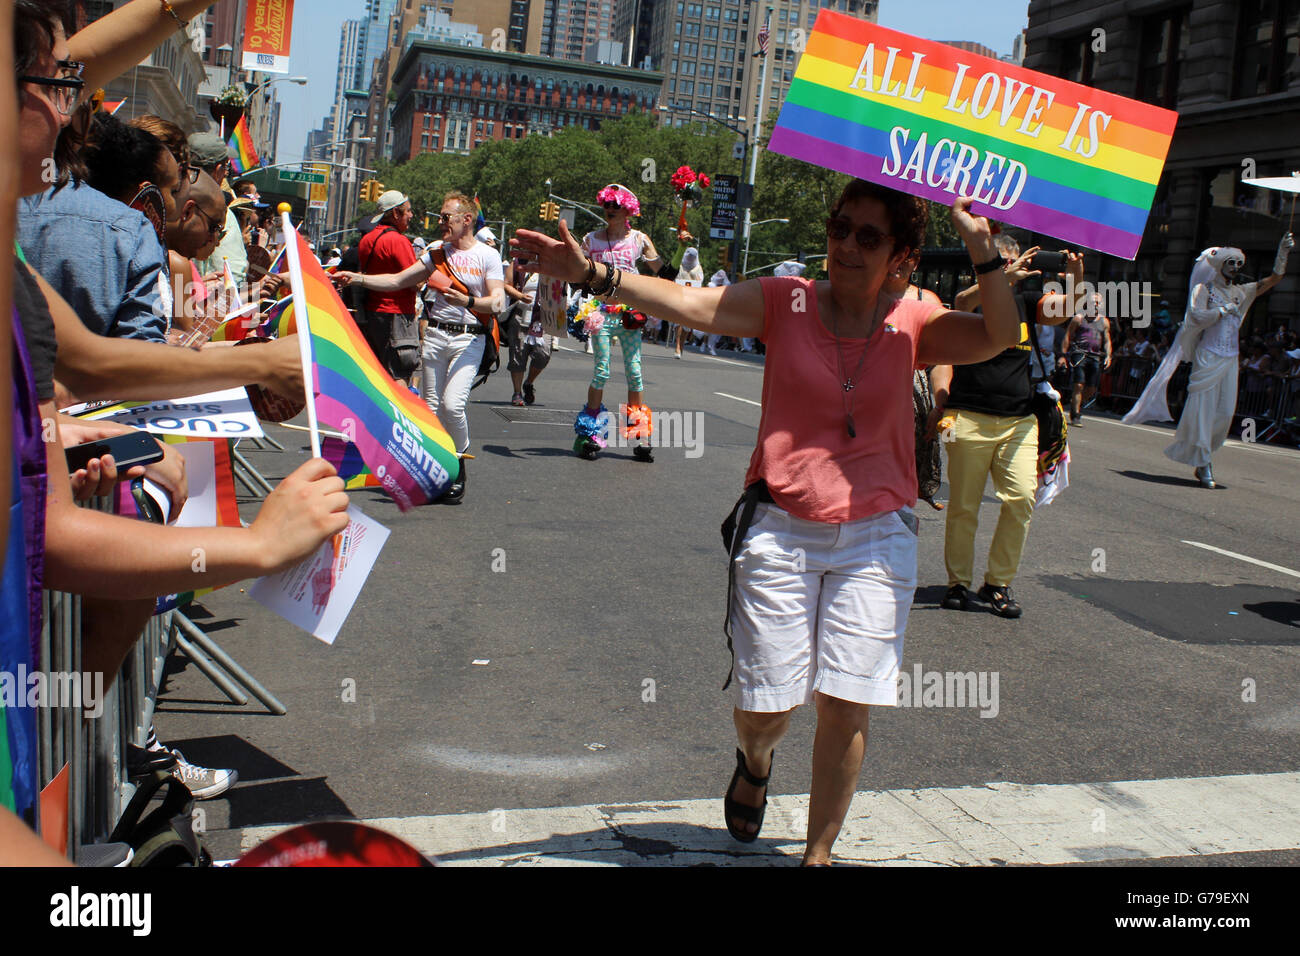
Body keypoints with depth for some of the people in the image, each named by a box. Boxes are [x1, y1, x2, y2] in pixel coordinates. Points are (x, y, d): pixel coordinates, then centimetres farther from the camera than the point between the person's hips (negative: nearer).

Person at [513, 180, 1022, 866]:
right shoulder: (784, 303, -3)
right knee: (766, 704, 5)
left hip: (875, 539, 1)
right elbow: (689, 304, -13)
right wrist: (593, 274, -25)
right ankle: (754, 761, 44)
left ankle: (819, 852, 22)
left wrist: (983, 251, -22)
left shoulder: (913, 326, 2)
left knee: (846, 706, 0)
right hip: (780, 532, -1)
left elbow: (999, 338, -11)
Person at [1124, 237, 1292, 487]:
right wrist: (1224, 310, -11)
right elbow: (1197, 315, -13)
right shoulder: (1203, 289, 3)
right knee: (1203, 408, -10)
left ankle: (1200, 458, 14)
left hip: (1230, 359, 5)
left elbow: (1274, 279, 12)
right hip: (1208, 357, -5)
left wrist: (1283, 253, 1)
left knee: (1226, 411, -1)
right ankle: (1203, 465, -8)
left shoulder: (1240, 292, 16)